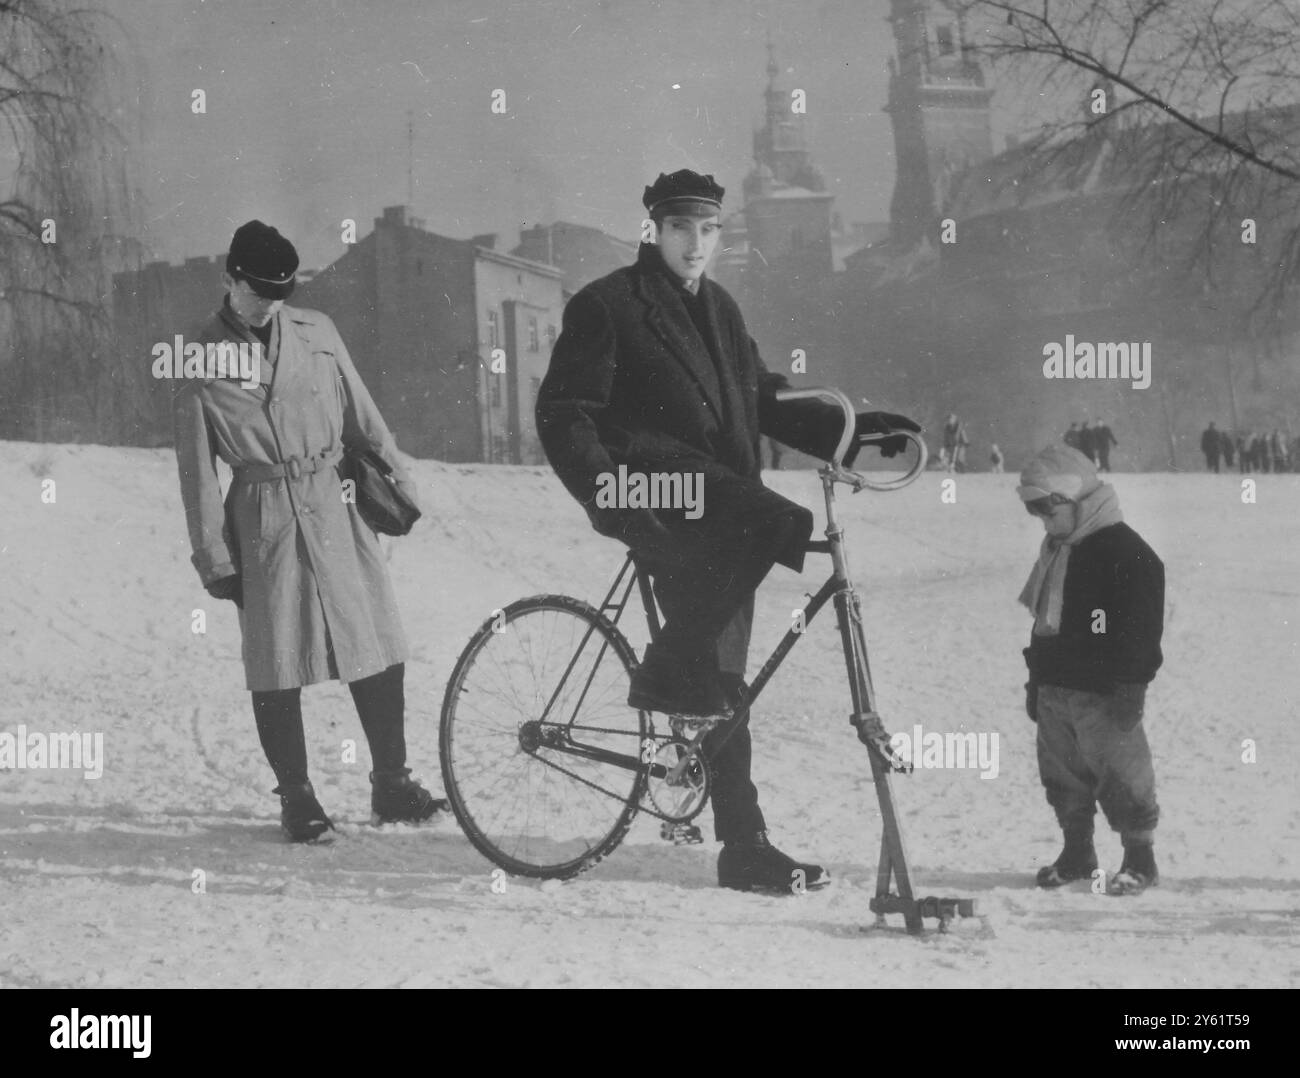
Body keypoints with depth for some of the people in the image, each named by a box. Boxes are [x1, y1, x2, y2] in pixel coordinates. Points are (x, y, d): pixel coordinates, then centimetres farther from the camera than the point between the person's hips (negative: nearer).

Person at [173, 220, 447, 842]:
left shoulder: (315, 332, 6)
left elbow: (362, 416, 15)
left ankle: (392, 786, 13)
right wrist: (213, 558, 1)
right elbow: (197, 470, 3)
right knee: (275, 668, 1)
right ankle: (296, 797, 13)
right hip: (264, 522, -2)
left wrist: (398, 480, 12)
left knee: (378, 651, 1)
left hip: (336, 506, 2)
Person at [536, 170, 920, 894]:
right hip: (655, 491, -6)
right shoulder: (607, 307, 0)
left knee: (720, 680, 5)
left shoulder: (719, 311, 21)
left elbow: (765, 400, 23)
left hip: (719, 509, 7)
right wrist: (605, 487, -21)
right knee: (777, 527, -33)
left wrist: (853, 428, 9)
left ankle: (745, 848, 7)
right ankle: (669, 677, -21)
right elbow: (564, 414, -5)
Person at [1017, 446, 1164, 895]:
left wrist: (1130, 687, -17)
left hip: (1103, 694, -8)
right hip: (1055, 689, 8)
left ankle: (1140, 858, 7)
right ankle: (1076, 853, 26)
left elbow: (1142, 629, -15)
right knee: (1063, 775, 13)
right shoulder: (1055, 550, 13)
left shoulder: (1127, 553, -14)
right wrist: (1036, 680, 22)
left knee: (1122, 775, -4)